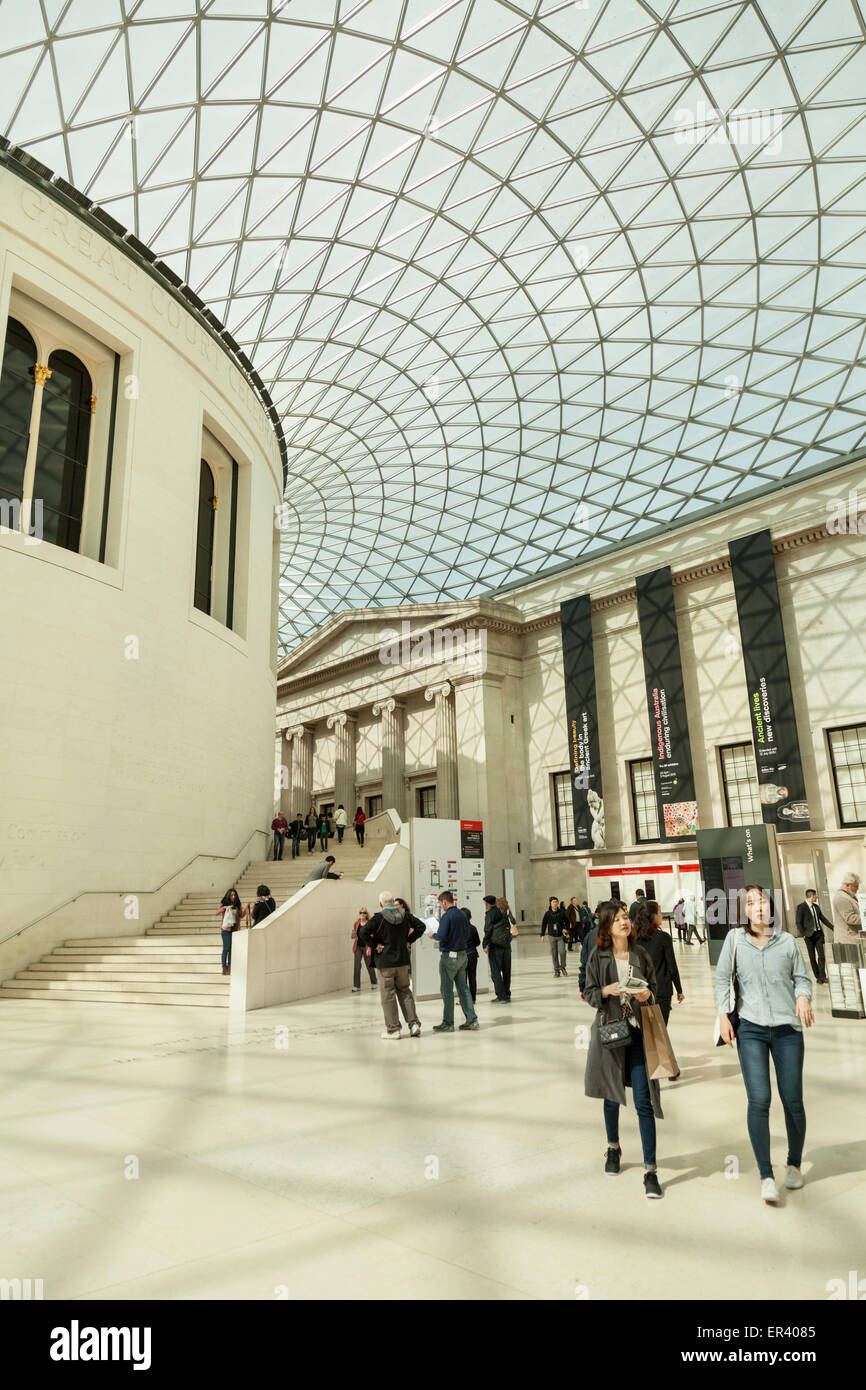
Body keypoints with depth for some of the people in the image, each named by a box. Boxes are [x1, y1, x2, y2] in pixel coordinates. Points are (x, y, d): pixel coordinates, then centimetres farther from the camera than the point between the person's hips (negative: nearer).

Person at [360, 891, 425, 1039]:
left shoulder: (378, 918, -14)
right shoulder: (405, 915, 2)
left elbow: (363, 933, -24)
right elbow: (421, 926, 9)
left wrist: (374, 945, -12)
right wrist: (409, 940, 9)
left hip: (385, 962, -5)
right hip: (403, 960, 5)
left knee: (388, 995, 4)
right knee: (405, 991, 17)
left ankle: (393, 1030, 7)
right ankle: (414, 1023, 12)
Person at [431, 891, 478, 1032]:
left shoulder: (447, 916, -16)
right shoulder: (462, 915, 8)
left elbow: (441, 936, -21)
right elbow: (467, 935, 13)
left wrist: (433, 935, -2)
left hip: (449, 955, -7)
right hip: (462, 954, 8)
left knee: (447, 990, 1)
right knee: (463, 988, 11)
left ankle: (448, 1023, 7)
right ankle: (471, 1020, 10)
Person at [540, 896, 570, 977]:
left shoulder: (561, 912, -3)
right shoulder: (547, 914, -3)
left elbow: (567, 921, 11)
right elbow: (543, 924, 4)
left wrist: (565, 929, -3)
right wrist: (542, 935, 4)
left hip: (561, 935, 0)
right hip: (552, 936, 0)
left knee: (562, 951, -13)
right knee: (554, 954, 3)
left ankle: (562, 967, 13)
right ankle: (556, 971, 14)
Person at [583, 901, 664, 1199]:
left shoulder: (640, 954, 1)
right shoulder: (598, 956, -3)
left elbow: (655, 987, 8)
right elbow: (590, 994, -1)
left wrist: (647, 994, -13)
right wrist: (606, 991, -21)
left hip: (638, 1031, 0)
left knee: (643, 1101, -5)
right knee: (611, 1095, 16)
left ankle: (650, 1170, 2)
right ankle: (613, 1147, 40)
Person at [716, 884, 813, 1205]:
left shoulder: (787, 941, 3)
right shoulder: (735, 938, 1)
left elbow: (801, 977, 9)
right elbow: (722, 978, 6)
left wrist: (803, 996, -12)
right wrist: (723, 1015, 1)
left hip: (788, 1029, 1)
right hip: (751, 1029, -1)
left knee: (793, 1100, 7)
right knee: (759, 1100, -8)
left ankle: (794, 1164, 30)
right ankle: (766, 1176, 1)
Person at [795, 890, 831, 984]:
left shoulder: (816, 906, 12)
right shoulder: (801, 907, -7)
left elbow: (823, 918, 20)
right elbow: (798, 922, -9)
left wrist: (833, 927, 15)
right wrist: (803, 934, -14)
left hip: (819, 934, 5)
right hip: (809, 935, -5)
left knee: (821, 956, -4)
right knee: (812, 957, 3)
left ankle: (822, 977, -2)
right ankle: (818, 977, 13)